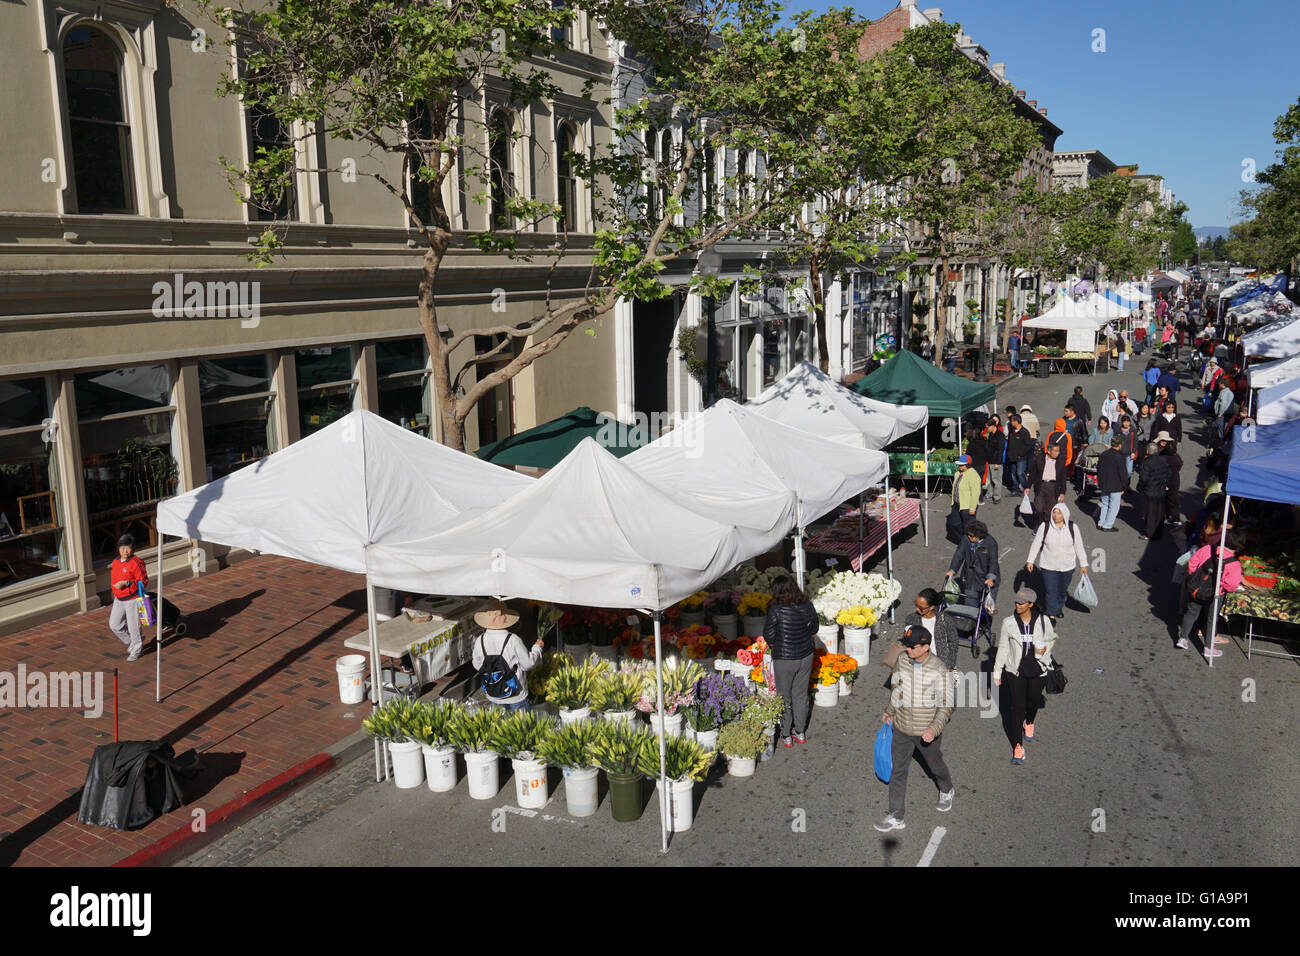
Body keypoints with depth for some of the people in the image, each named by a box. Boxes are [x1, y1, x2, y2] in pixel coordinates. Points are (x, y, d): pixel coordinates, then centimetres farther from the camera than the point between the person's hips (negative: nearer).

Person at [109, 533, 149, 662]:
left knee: (133, 626, 0)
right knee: (114, 625, 11)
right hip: (119, 599, 8)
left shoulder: (136, 563, -16)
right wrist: (115, 595, 23)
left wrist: (126, 583, -26)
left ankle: (135, 651, 17)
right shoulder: (116, 561, 8)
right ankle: (131, 642, 33)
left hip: (132, 599, -8)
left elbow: (143, 581, -17)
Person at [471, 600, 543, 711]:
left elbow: (478, 666, 1)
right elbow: (528, 664, -14)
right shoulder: (513, 640, -25)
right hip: (516, 697, -3)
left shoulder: (480, 641, -14)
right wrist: (537, 647, 2)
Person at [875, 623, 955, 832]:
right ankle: (896, 817, 15)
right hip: (902, 729, 3)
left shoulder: (940, 671, -23)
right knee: (898, 771, 6)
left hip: (927, 732, -3)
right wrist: (890, 711, 18)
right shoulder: (902, 661, -8)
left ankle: (946, 791, 54)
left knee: (935, 765, 22)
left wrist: (934, 728, -31)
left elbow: (946, 706, -18)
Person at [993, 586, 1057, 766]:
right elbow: (1002, 648, -2)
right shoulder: (1008, 622, -11)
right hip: (1015, 670, -1)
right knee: (1018, 706, -3)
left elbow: (1051, 638, 7)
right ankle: (1017, 746, 5)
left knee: (1033, 702, 18)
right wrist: (997, 671, 2)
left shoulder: (1043, 621, -10)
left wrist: (1045, 648, -16)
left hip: (1038, 670, 1)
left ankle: (1029, 724, 53)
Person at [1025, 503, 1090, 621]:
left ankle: (1059, 606, 46)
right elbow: (1036, 544, -4)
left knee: (1062, 589, 18)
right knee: (1050, 591, 0)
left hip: (1067, 567, 1)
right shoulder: (1045, 526, -12)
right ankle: (1051, 615, 16)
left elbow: (1079, 547, 0)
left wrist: (1083, 564, 3)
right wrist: (1030, 561, -3)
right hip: (1048, 566, -1)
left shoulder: (1073, 528, -9)